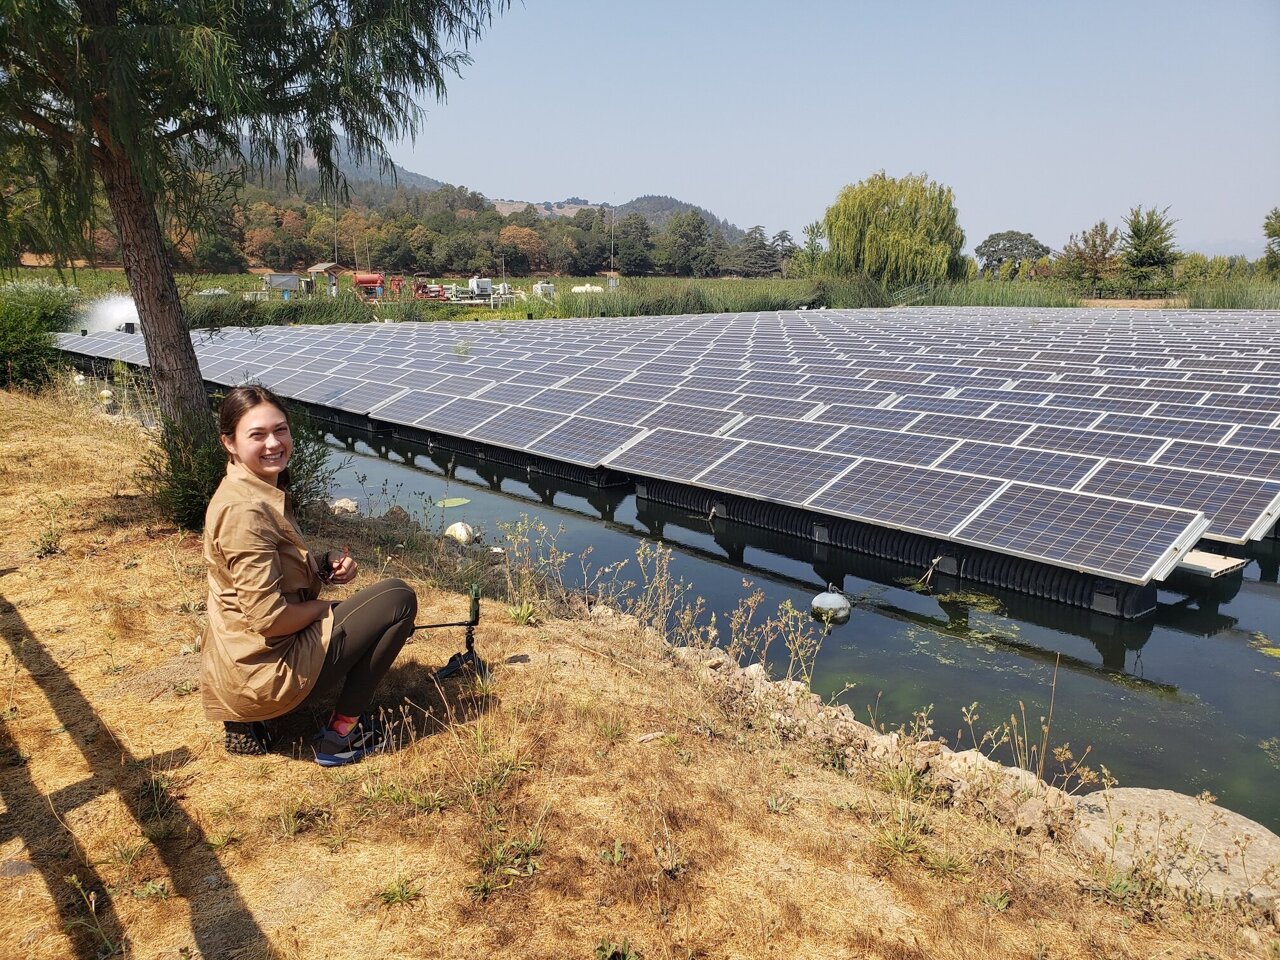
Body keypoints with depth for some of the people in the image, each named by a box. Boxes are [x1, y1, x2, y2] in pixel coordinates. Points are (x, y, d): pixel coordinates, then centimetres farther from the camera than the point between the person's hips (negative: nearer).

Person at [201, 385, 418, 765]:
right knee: (399, 599, -5)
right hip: (263, 672, -9)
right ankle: (342, 734, 4)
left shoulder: (259, 490, 5)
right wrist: (327, 607, -9)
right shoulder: (245, 510, -24)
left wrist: (326, 565, -2)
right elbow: (267, 617, -27)